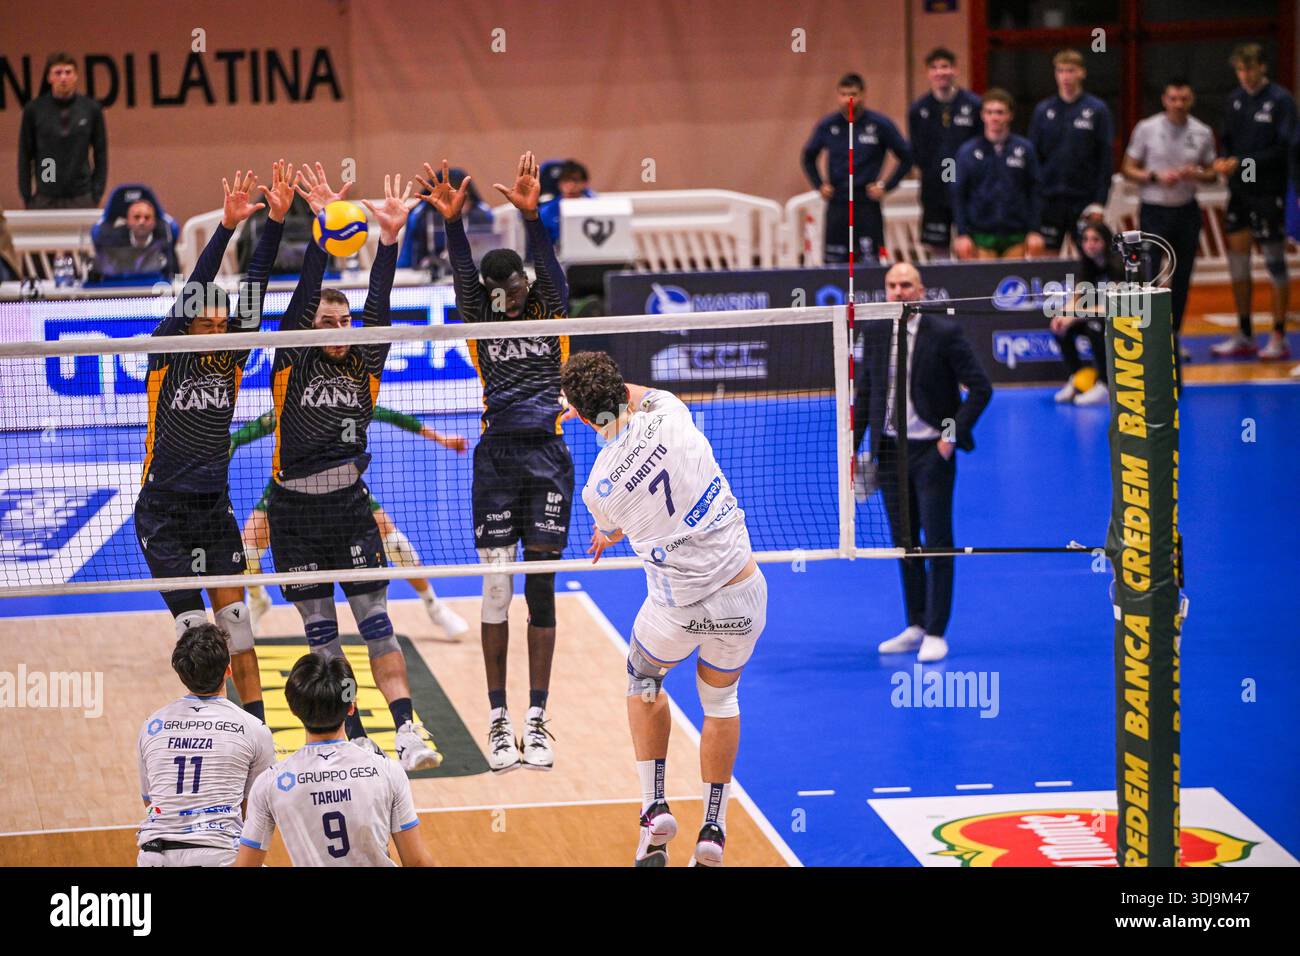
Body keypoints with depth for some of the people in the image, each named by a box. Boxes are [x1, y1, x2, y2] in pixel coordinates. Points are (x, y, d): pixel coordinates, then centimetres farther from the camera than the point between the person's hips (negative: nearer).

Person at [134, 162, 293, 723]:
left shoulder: (231, 358, 2)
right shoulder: (166, 355, -8)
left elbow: (253, 293, -6)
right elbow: (193, 291, -19)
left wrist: (276, 220, -15)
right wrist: (226, 225, -30)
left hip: (215, 508, 3)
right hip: (163, 513, -3)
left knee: (235, 622, -2)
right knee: (195, 628, -5)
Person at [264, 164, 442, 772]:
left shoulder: (363, 365, 4)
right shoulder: (291, 364, -2)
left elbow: (378, 308, -8)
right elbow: (303, 298, -14)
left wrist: (388, 238, -20)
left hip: (351, 505, 1)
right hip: (295, 511, -1)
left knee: (376, 623, -2)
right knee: (320, 633, 3)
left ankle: (407, 733, -7)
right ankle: (356, 741, 8)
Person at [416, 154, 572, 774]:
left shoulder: (550, 315, 5)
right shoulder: (481, 324, 7)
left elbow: (553, 271, -12)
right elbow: (463, 278, -9)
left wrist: (531, 217, -31)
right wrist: (453, 224, -28)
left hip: (548, 456, -1)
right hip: (496, 459, 1)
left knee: (541, 590, 0)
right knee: (496, 593, -2)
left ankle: (536, 721, 3)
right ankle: (499, 721, 3)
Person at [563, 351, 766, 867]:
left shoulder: (598, 489, -12)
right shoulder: (670, 414, -11)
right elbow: (640, 395, 17)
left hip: (678, 609, -2)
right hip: (742, 597, 2)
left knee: (643, 678, 30)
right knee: (720, 698, 27)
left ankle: (654, 808, 22)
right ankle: (713, 829, 24)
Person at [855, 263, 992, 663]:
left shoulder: (945, 333, -8)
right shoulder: (874, 334, 5)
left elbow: (980, 388, -7)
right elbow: (864, 393, 13)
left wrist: (953, 435, -12)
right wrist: (853, 448, 6)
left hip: (931, 451, -5)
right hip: (890, 450, 5)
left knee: (938, 543, -2)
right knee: (904, 544, 11)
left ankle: (936, 634, 6)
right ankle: (914, 628, 21)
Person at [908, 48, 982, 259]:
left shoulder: (973, 105, -3)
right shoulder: (919, 110, 3)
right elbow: (918, 153, 8)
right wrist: (933, 171, -3)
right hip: (935, 192, 2)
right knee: (938, 247, 6)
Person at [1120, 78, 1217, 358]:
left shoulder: (1202, 133, 2)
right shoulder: (1146, 129, -4)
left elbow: (1212, 173, 9)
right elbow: (1128, 170, -1)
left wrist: (1197, 174, -13)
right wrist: (1155, 177, -18)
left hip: (1187, 211, 3)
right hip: (1154, 210, -3)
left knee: (1182, 277, 5)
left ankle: (1174, 336, 16)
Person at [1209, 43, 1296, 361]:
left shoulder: (1280, 100, -8)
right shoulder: (1235, 99, 10)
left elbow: (1283, 149, -14)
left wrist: (1242, 164, -20)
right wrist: (1223, 160, -7)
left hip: (1269, 192, -6)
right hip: (1239, 191, 6)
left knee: (1275, 262, -1)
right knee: (1237, 258, 7)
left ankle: (1279, 338, 5)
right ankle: (1244, 335, 17)